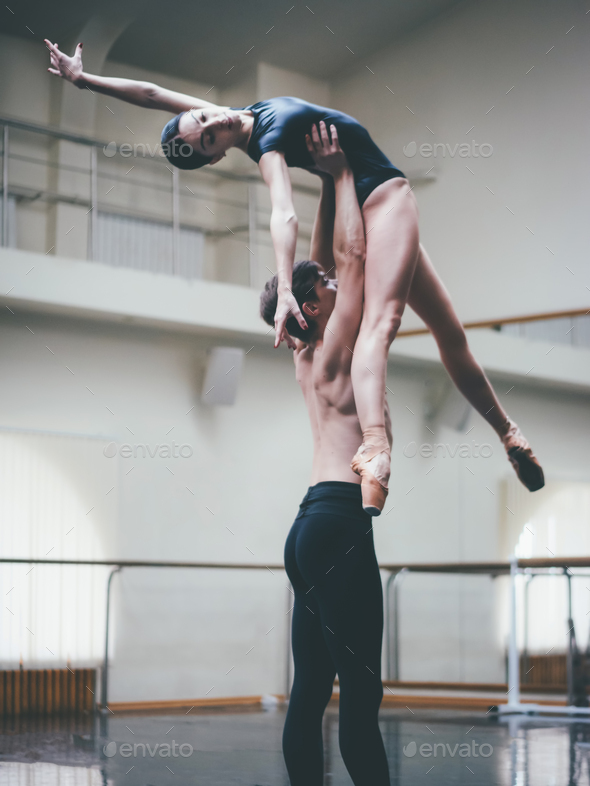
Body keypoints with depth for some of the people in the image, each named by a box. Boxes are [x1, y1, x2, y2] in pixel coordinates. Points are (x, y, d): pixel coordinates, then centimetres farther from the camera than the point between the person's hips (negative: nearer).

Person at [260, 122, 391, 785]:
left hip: (312, 525, 10)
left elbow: (325, 259, 27)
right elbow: (352, 255, -5)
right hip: (339, 516, -10)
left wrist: (330, 184, 27)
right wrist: (340, 175, 4)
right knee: (360, 690, -15)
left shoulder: (308, 354, 19)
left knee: (310, 691, 5)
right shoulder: (332, 352, -3)